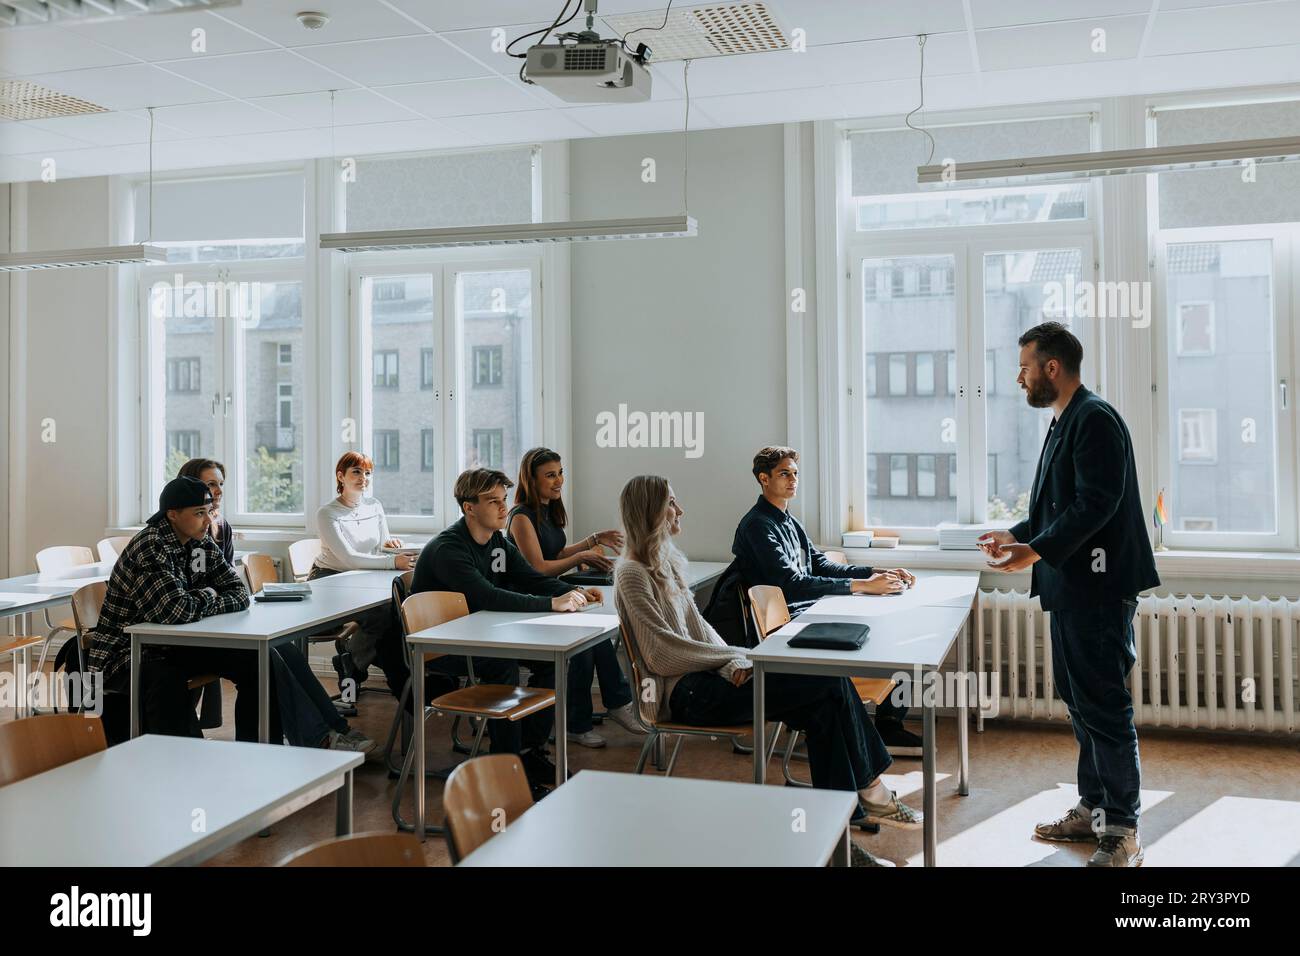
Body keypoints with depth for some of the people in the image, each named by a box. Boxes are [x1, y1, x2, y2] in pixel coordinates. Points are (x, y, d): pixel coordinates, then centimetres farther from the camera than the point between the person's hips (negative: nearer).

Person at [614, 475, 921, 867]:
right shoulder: (632, 573, -10)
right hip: (685, 692, -9)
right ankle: (869, 789, -2)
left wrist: (730, 660, -2)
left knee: (824, 703, -13)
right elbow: (663, 651, -15)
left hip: (705, 675, 9)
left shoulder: (667, 561, 17)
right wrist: (733, 656, -9)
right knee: (830, 683, -17)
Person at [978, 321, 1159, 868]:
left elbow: (1096, 503, -23)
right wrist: (1017, 535, 14)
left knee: (1103, 707, -3)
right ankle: (1093, 810, 29)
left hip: (1097, 588, -10)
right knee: (1079, 701, 17)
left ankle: (1123, 835, 7)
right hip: (1072, 587, 10)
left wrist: (1036, 551, -27)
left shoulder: (1094, 419, -14)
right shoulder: (1065, 422, 16)